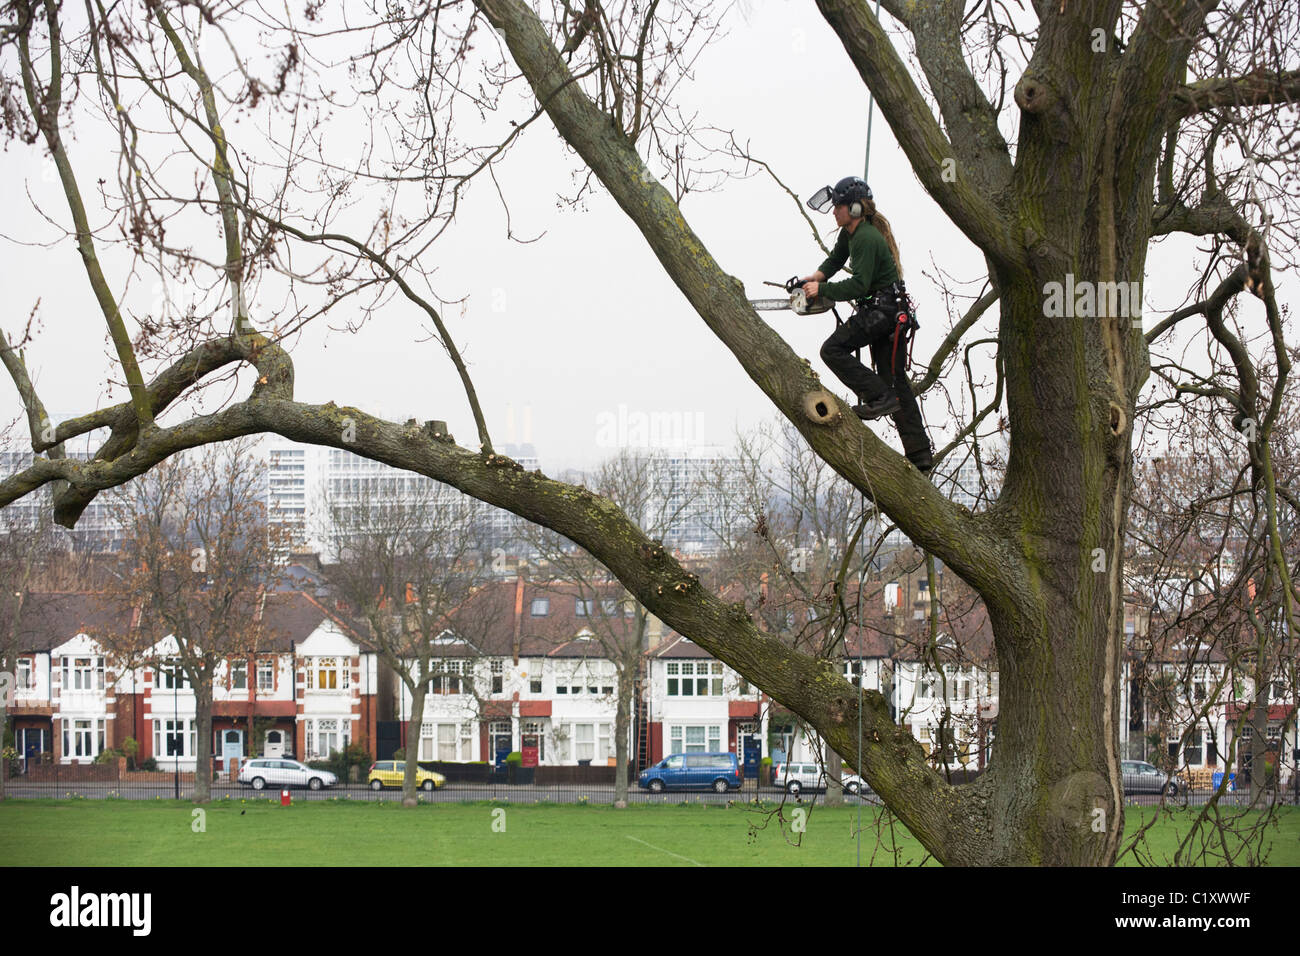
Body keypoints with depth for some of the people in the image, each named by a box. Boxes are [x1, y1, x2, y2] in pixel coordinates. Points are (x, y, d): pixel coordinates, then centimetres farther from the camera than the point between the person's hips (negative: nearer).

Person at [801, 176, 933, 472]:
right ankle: (919, 452, 6)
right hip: (891, 312, 10)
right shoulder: (850, 232, 12)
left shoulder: (867, 238, -18)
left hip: (882, 309, -10)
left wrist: (822, 290, -18)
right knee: (895, 379, 8)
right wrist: (816, 277, 12)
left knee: (833, 350, -13)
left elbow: (859, 284, -25)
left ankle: (879, 397, -16)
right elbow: (836, 259, 29)